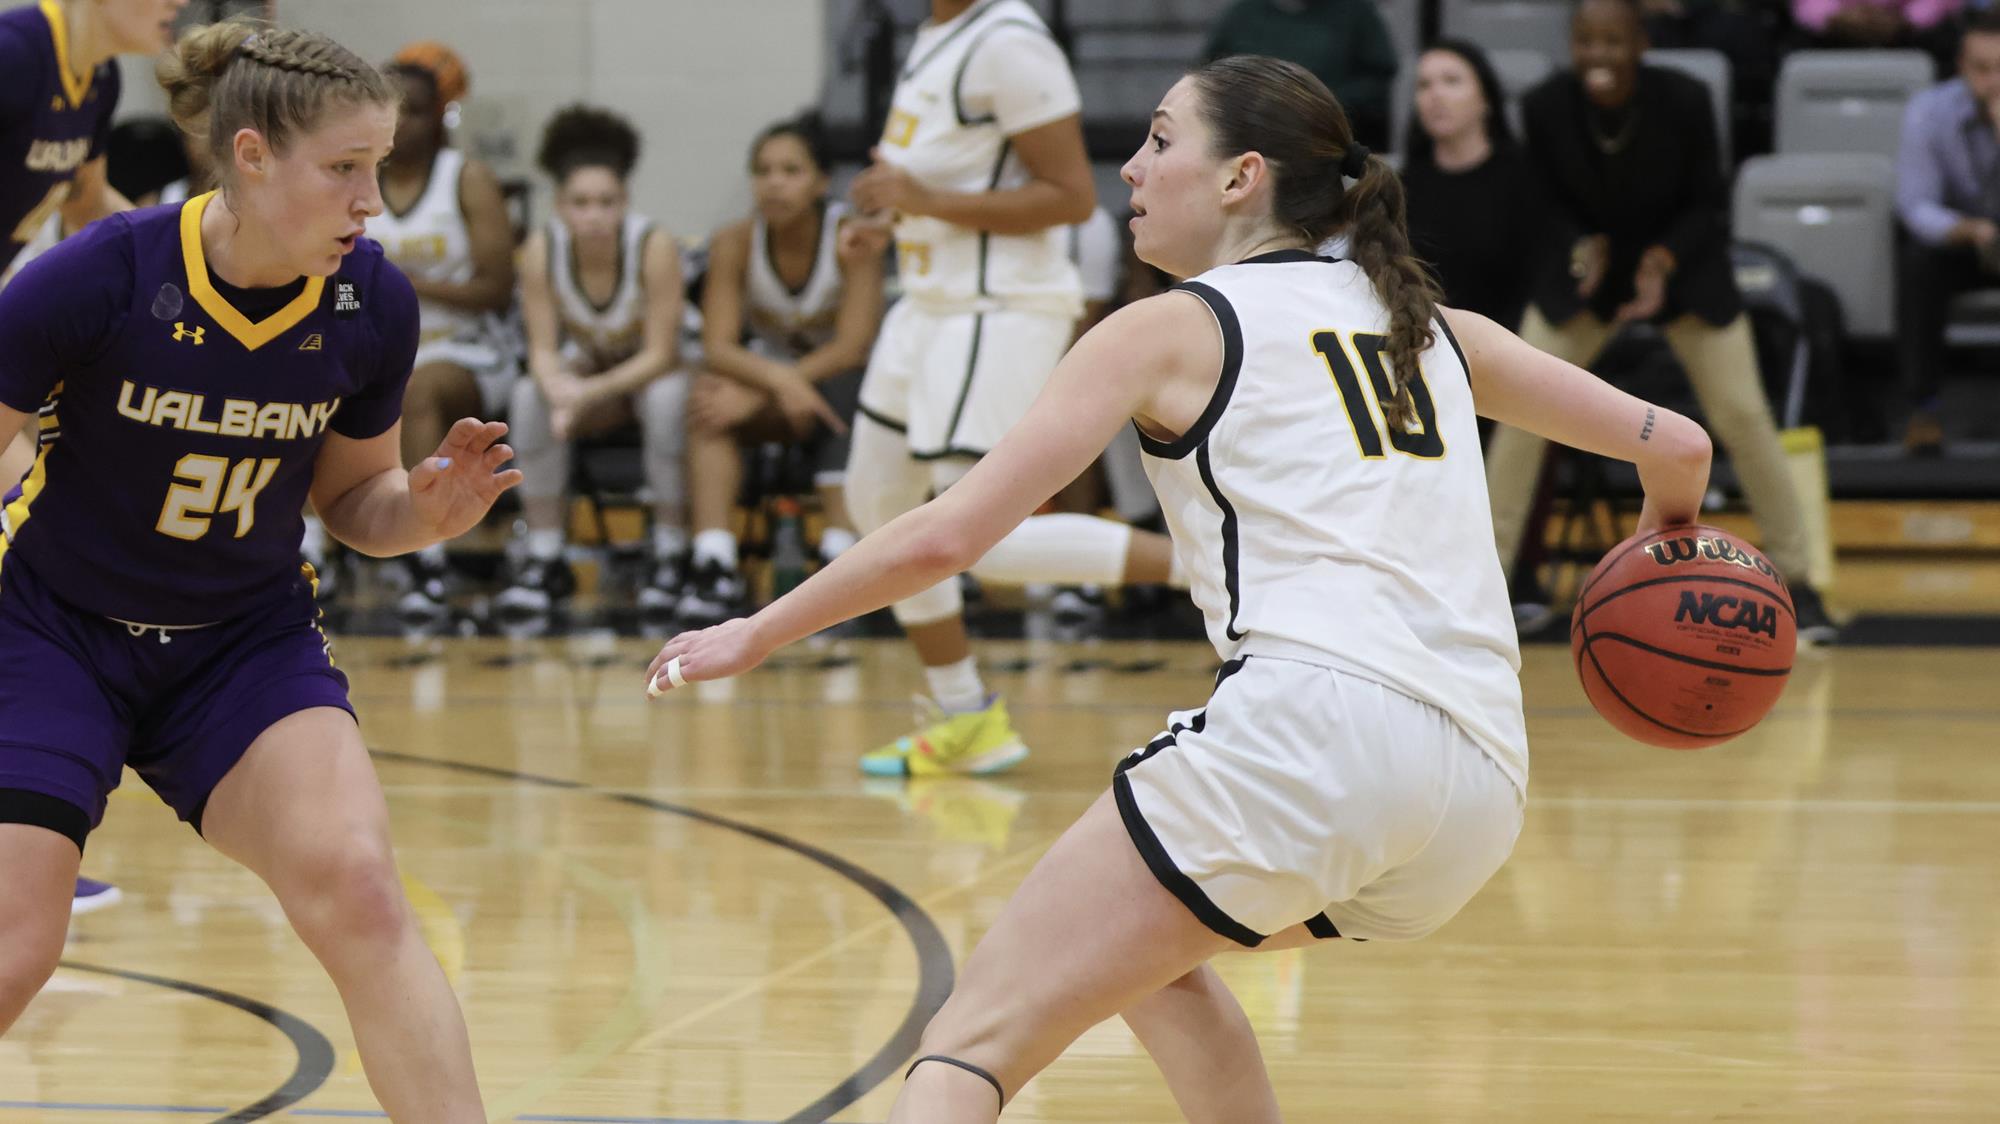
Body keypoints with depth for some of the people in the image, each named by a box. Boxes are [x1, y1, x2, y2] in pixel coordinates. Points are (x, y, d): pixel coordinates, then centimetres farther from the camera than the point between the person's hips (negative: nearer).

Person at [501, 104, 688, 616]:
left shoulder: (654, 246, -29)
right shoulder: (541, 250, -21)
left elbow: (660, 355, -25)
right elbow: (543, 349, -15)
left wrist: (589, 393, -38)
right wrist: (558, 387, -39)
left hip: (650, 374, -3)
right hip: (586, 367, 3)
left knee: (668, 395, -36)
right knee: (530, 396, -27)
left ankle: (672, 555, -22)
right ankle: (545, 558, -19)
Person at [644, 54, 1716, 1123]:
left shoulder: (1174, 327, 10)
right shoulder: (1430, 324, 25)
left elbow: (948, 533, 5)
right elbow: (1676, 446, 28)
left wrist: (758, 633, 17)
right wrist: (1661, 542, 51)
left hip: (1316, 716, -7)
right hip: (1482, 791, 7)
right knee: (1149, 952, 32)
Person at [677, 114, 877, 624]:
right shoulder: (734, 243, -13)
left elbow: (852, 348, -24)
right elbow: (718, 347, -20)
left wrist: (757, 397, -30)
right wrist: (777, 379, -41)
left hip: (843, 382, -2)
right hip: (767, 371, 2)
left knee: (840, 397, -38)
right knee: (708, 399, -29)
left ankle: (841, 557, -47)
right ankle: (713, 565, -39)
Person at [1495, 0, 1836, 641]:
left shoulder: (1684, 100, -25)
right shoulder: (1545, 108, -21)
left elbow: (1708, 203, -12)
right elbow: (1551, 204, -6)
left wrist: (1664, 261, -28)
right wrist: (1585, 248, -26)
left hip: (1683, 263, -1)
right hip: (1588, 261, 1)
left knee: (1742, 414, -5)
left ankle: (1797, 583, 9)